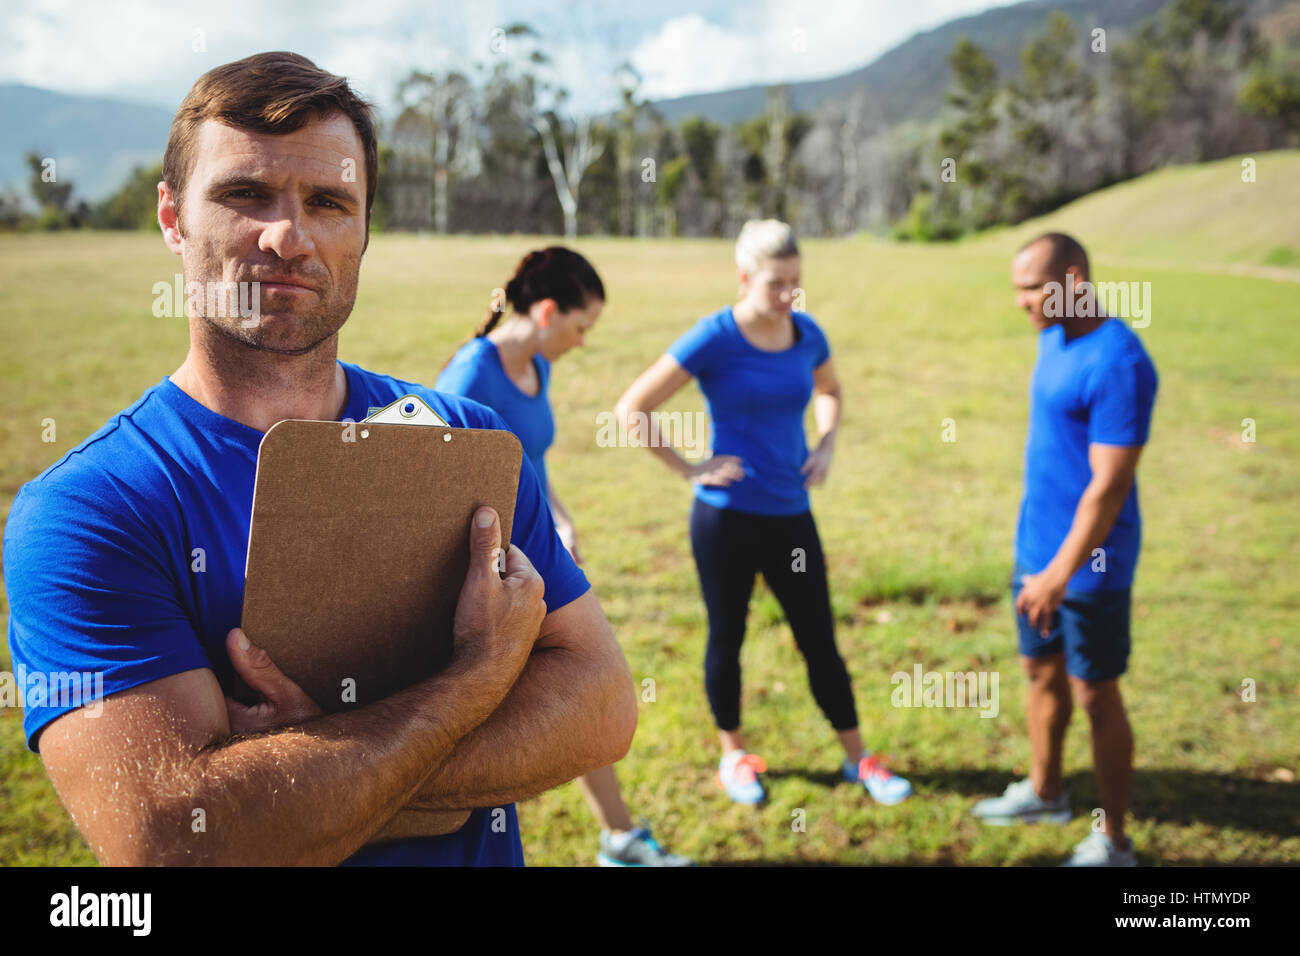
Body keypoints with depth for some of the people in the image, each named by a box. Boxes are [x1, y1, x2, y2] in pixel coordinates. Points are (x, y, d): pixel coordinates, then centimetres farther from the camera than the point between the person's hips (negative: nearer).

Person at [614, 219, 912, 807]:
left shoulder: (807, 334, 1)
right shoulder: (715, 339, -13)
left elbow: (829, 392, 24)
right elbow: (633, 410, -12)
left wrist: (826, 446, 7)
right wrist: (689, 470, -12)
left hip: (790, 515, 4)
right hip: (726, 517, -3)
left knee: (819, 640, 9)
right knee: (726, 638, 12)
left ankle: (857, 758, 24)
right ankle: (734, 755, 31)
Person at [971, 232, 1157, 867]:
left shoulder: (1118, 363, -22)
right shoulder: (1054, 337, 6)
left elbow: (1110, 484, -24)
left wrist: (1063, 571, -25)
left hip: (1088, 563, -8)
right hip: (1037, 547, 9)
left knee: (1095, 696, 3)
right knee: (1040, 671, 21)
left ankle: (1114, 844, 19)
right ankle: (1044, 793, 42)